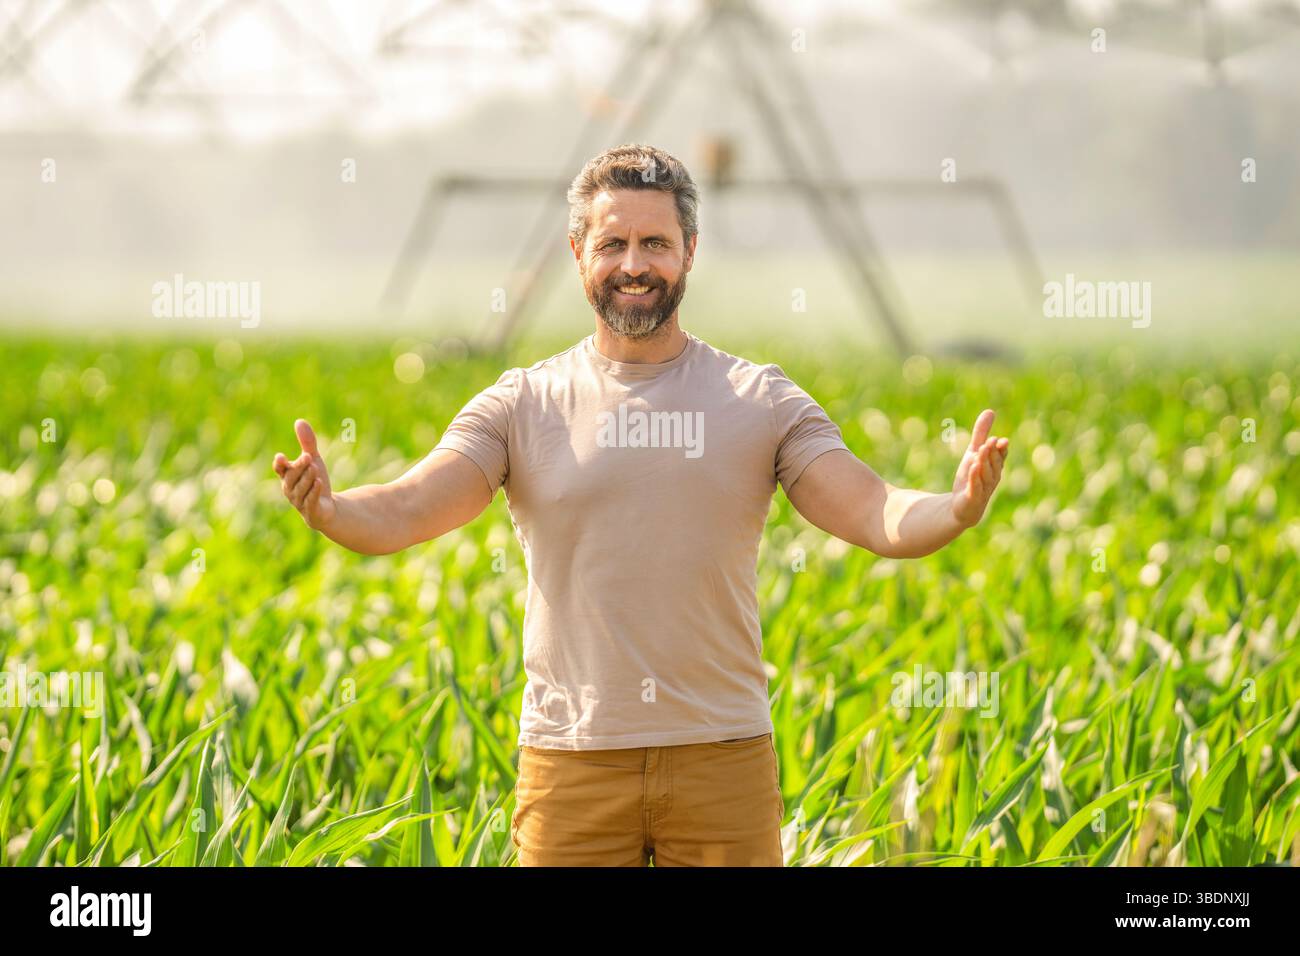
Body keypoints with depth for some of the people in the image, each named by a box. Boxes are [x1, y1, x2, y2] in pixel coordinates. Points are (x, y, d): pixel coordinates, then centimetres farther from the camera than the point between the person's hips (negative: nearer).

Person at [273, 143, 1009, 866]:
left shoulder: (763, 401, 4)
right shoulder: (523, 405, 3)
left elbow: (877, 517, -5)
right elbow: (407, 512, -7)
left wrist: (956, 511, -27)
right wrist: (331, 510, -30)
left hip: (723, 757, 0)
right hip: (573, 758, 0)